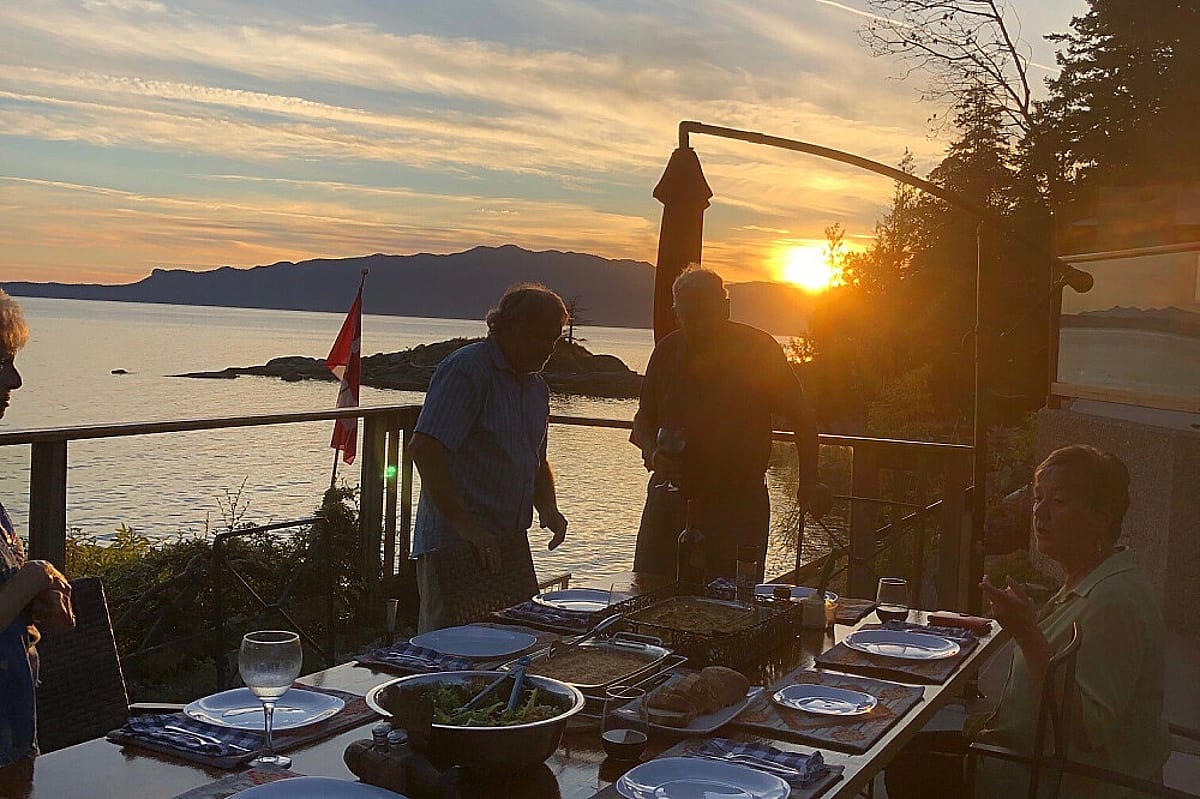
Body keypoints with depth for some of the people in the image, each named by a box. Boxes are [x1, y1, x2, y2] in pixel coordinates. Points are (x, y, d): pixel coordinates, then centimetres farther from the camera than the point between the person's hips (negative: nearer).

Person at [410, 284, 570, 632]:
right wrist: (467, 528, -21)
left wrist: (548, 508, 6)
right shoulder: (466, 370, -12)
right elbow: (424, 449, -21)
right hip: (456, 548, -8)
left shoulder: (537, 387, 16)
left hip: (511, 547, 8)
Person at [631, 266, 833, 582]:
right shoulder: (668, 351, 5)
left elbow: (802, 419, 0)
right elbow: (643, 418, 14)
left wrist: (810, 482, -10)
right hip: (672, 495, 3)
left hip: (739, 502, -3)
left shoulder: (760, 349, -4)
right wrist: (652, 452, -8)